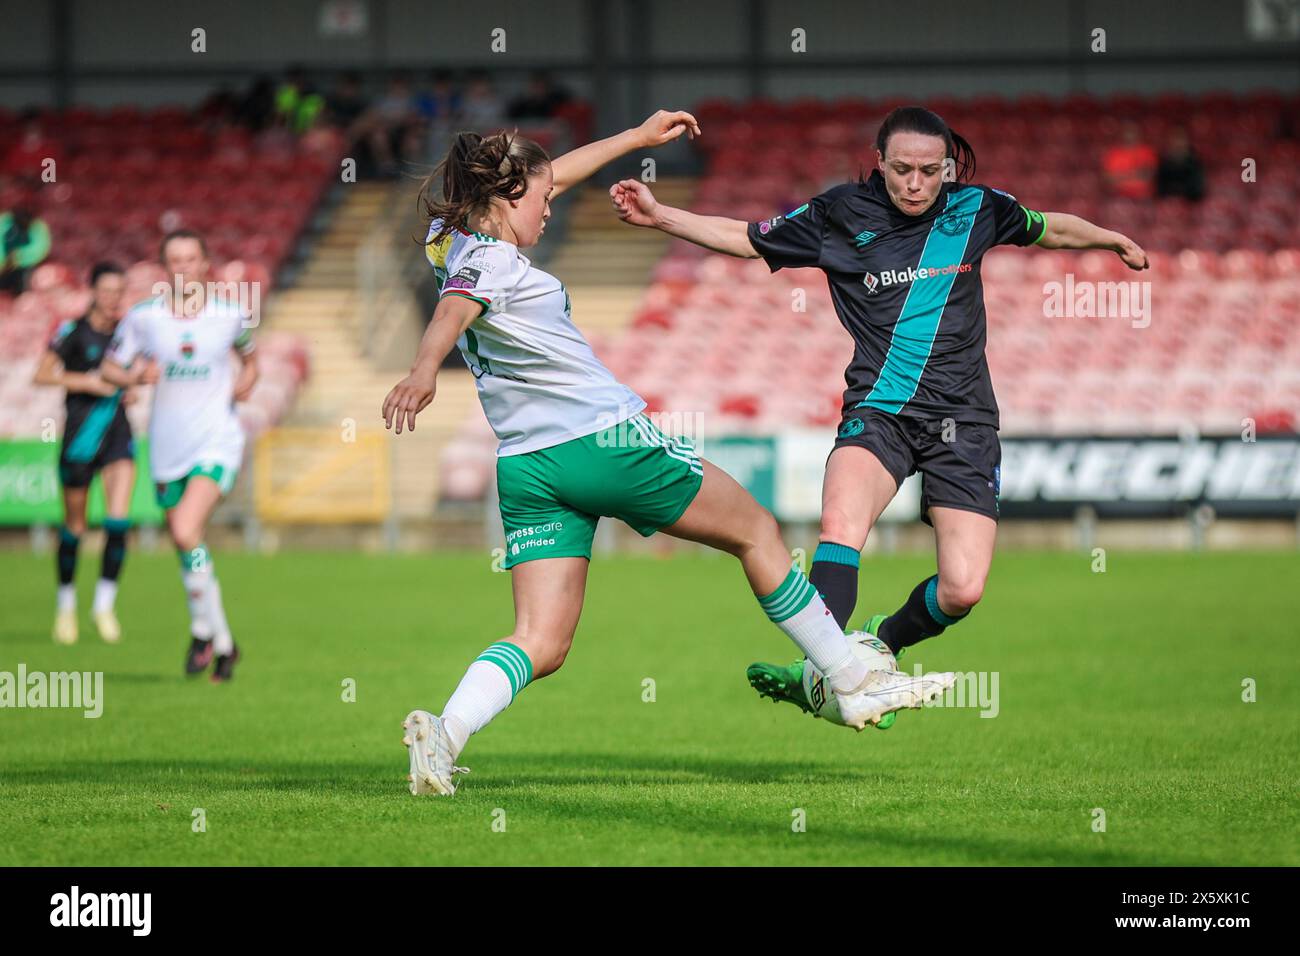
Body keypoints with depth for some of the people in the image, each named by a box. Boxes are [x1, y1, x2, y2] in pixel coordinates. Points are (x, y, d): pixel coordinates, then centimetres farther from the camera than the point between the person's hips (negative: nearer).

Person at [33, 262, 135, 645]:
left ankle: (104, 604, -1)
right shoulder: (73, 331, -7)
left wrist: (131, 389, 4)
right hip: (79, 436, -3)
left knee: (118, 520, -13)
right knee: (74, 527, 6)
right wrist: (90, 382, -20)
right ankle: (66, 604, 25)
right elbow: (42, 375, -13)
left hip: (118, 432, 3)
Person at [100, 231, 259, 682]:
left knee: (186, 531, -24)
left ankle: (205, 629, -8)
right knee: (189, 551, 9)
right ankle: (224, 644, 27)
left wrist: (245, 382, -2)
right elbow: (109, 368, 7)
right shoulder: (143, 318, -2)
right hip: (167, 450, 3)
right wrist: (135, 375, -14)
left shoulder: (230, 316, -2)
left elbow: (249, 357, 18)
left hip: (216, 442, -3)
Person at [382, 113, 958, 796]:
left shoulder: (452, 244, 13)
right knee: (754, 530, 13)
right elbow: (452, 312, -35)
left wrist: (639, 137, 35)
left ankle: (444, 733, -29)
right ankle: (853, 683, 20)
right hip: (607, 442, -8)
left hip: (526, 470, 8)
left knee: (541, 644, -2)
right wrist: (423, 373, -56)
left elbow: (545, 179, 27)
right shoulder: (491, 259, -13)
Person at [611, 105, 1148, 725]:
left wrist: (1111, 239, 20)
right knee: (841, 522, -33)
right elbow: (746, 238, 11)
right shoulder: (840, 216, 1)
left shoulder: (974, 209, 4)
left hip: (962, 417, 1)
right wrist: (659, 216, 2)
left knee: (963, 590, -11)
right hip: (878, 410, -1)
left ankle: (884, 643, 19)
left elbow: (1047, 228, 25)